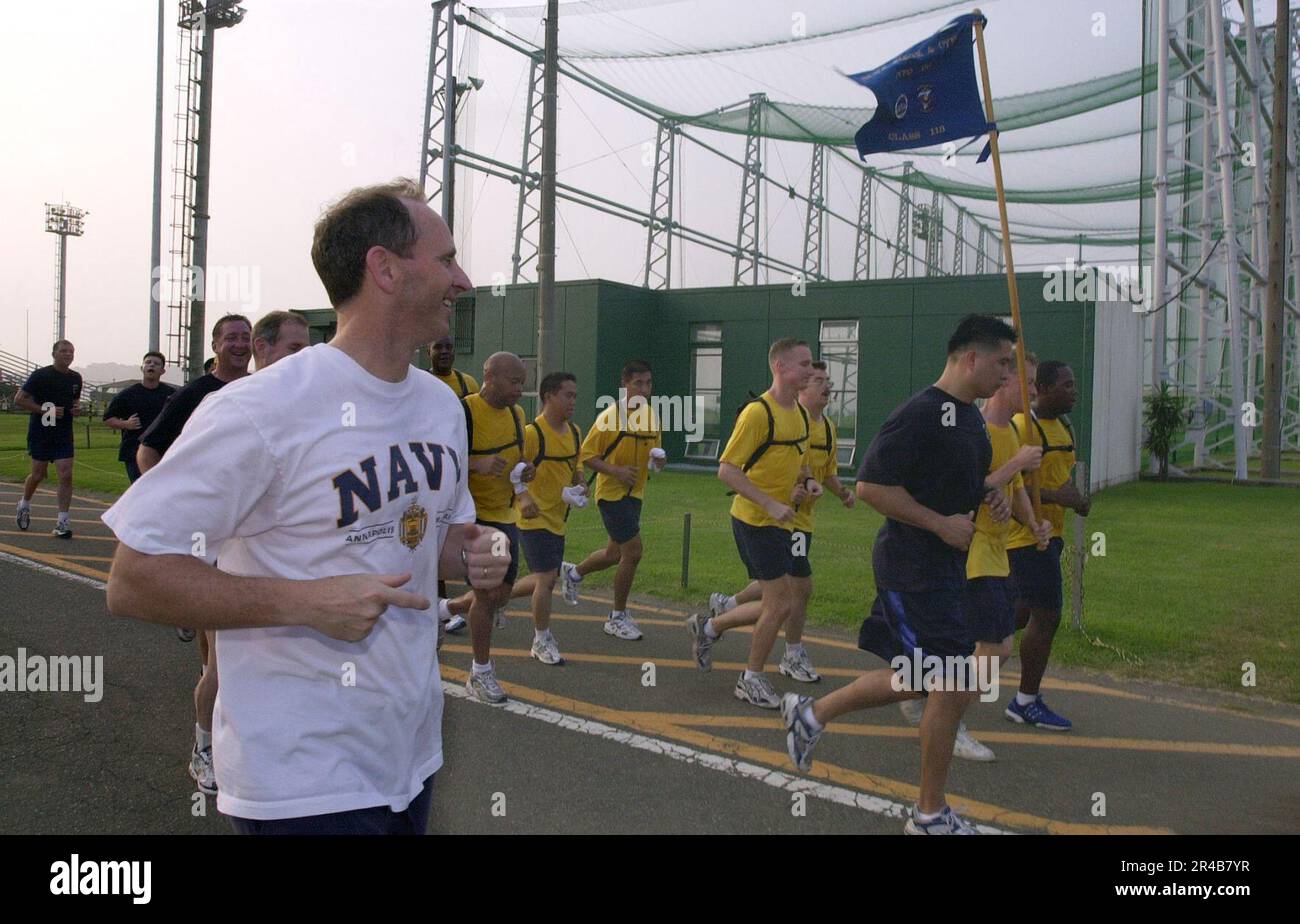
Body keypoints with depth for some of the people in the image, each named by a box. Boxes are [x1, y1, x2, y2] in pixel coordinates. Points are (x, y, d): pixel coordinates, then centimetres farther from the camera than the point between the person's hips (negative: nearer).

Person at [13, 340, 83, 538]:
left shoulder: (76, 378, 8)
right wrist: (46, 410, -18)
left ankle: (62, 522, -5)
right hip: (40, 433, -3)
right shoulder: (40, 375, -8)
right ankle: (24, 505, 36)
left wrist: (77, 409, 2)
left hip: (64, 434, 3)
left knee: (66, 475, -8)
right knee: (39, 474, 6)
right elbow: (19, 399, -8)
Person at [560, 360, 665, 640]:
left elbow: (654, 451, 18)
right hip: (612, 493, -7)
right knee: (633, 551, -10)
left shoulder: (651, 416, 6)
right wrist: (617, 471, -24)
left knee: (615, 554, 16)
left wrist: (659, 461, -5)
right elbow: (587, 455, -12)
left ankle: (573, 572, 45)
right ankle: (617, 617, 7)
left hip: (634, 494, 7)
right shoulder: (610, 417, -14)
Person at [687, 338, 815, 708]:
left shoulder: (801, 414, 10)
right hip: (754, 521, -9)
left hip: (780, 522, 9)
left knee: (779, 603, 12)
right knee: (781, 602, -6)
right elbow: (726, 470, -19)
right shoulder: (758, 412, -17)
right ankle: (752, 679, 14)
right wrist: (770, 504, -24)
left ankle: (708, 627, 31)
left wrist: (807, 482, 3)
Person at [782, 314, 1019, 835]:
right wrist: (943, 524, -19)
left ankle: (811, 715, 32)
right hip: (913, 565, -10)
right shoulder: (919, 415, -18)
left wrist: (988, 500, 7)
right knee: (954, 687, -4)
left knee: (915, 679, 17)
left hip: (946, 564, 10)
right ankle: (930, 816, 13)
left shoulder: (971, 416, 14)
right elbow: (870, 486, -22)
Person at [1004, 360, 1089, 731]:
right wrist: (1055, 496, -26)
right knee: (1046, 616, -5)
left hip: (1050, 533, 10)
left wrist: (1076, 497, 5)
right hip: (1028, 534, -10)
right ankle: (1026, 703, 8)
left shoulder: (1064, 427, 14)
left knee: (1024, 610, 16)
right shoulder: (1022, 427, -16)